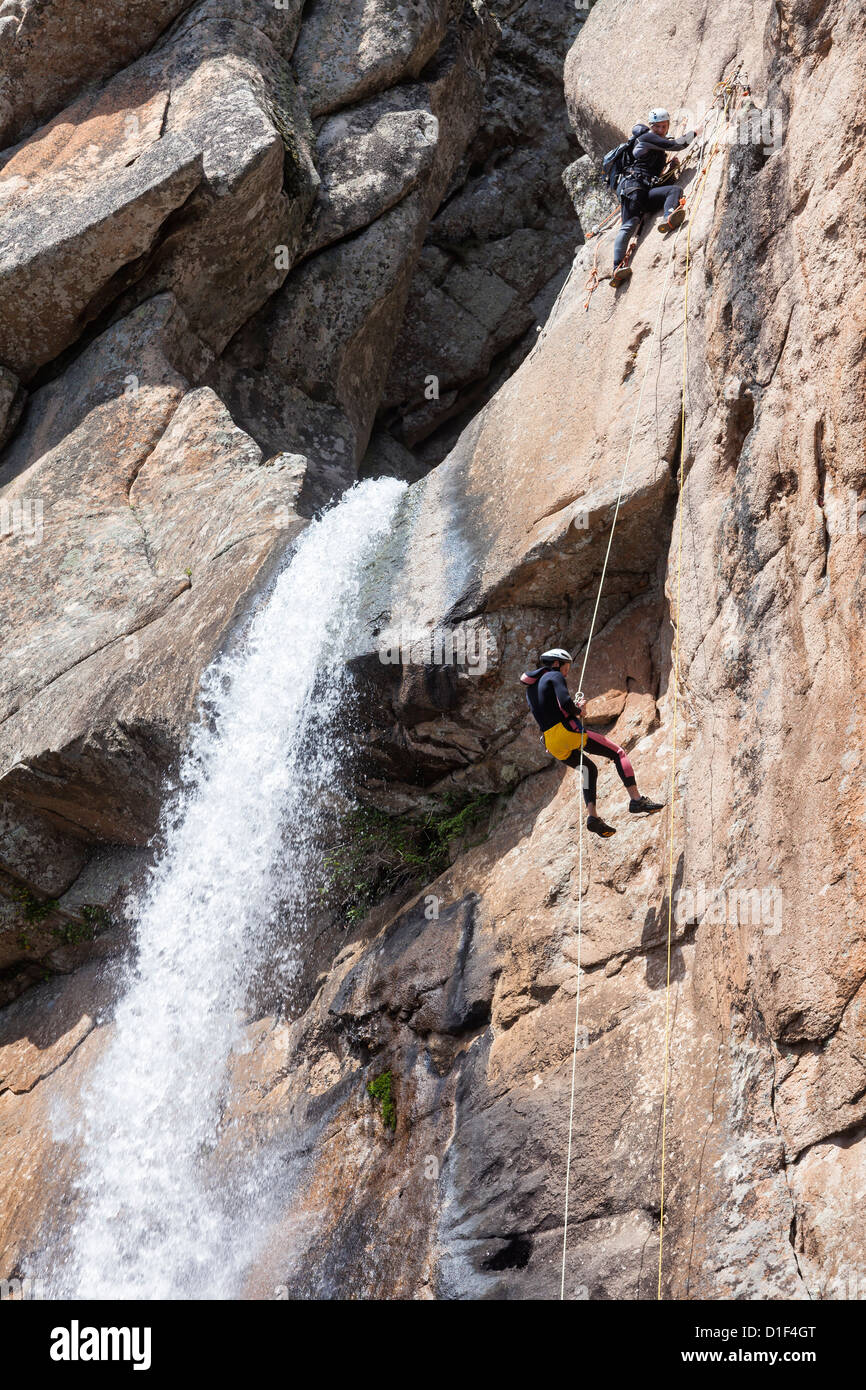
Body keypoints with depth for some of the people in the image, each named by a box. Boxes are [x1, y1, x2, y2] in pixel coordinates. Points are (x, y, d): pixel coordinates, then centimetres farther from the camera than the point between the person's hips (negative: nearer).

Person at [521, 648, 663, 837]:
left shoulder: (530, 689, 23)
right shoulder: (555, 676, -1)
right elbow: (565, 702, -18)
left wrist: (576, 708, 20)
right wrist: (579, 711, 2)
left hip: (553, 746, 8)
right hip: (568, 731, -8)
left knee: (590, 770, 26)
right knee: (618, 753, 3)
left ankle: (593, 816, 10)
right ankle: (636, 799, -7)